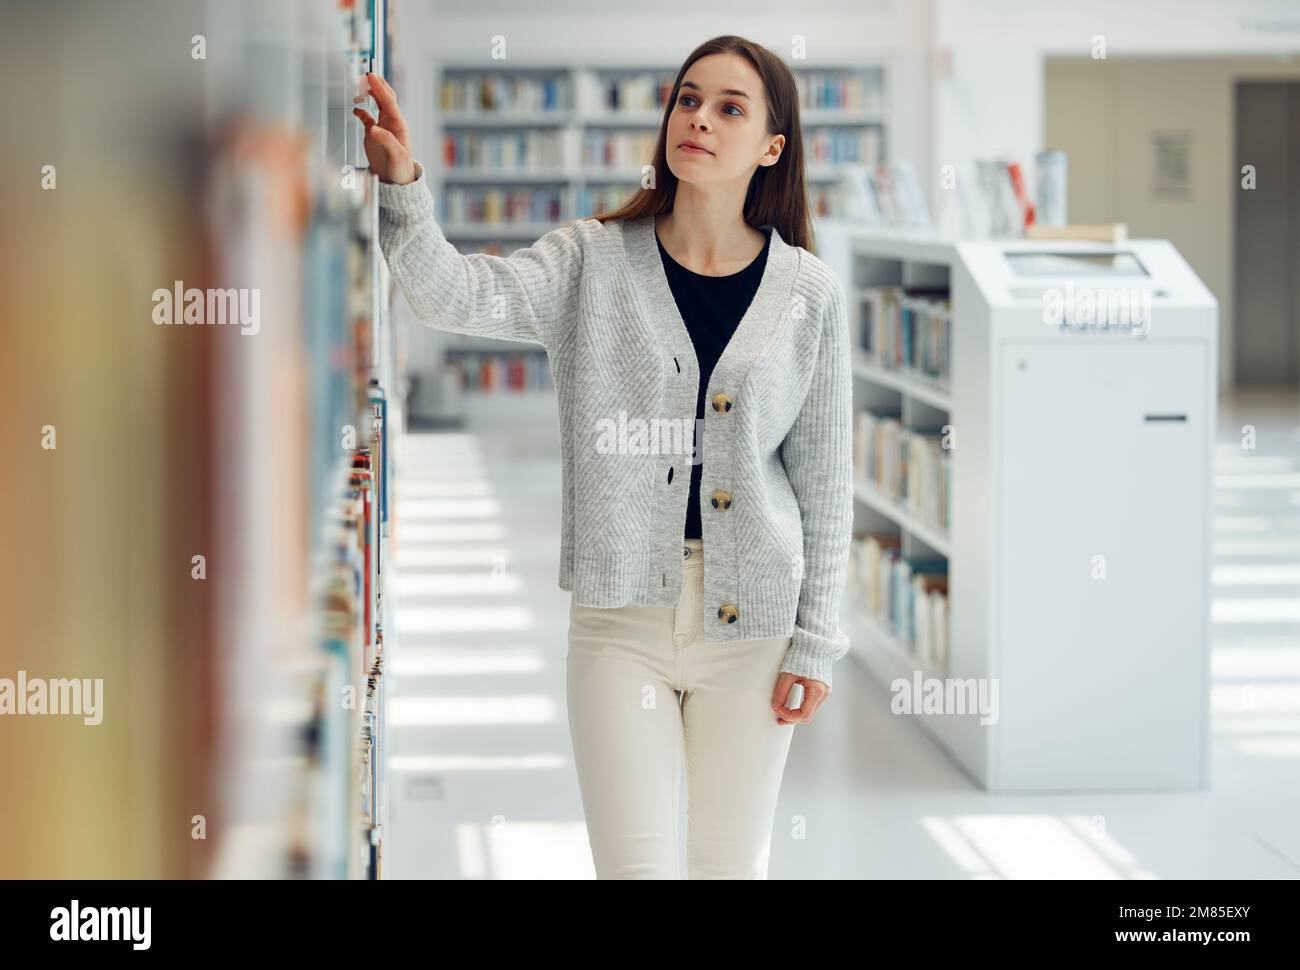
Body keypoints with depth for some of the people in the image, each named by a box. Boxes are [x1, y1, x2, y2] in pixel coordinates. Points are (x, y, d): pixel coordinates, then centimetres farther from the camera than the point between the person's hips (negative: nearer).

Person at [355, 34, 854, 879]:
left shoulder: (808, 293, -1)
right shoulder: (594, 262, -1)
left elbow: (824, 480, 2)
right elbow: (458, 294, -18)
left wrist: (814, 641, 0)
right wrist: (401, 187, -35)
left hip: (750, 618, 1)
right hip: (621, 614, 0)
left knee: (734, 865, 11)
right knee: (634, 866, 2)